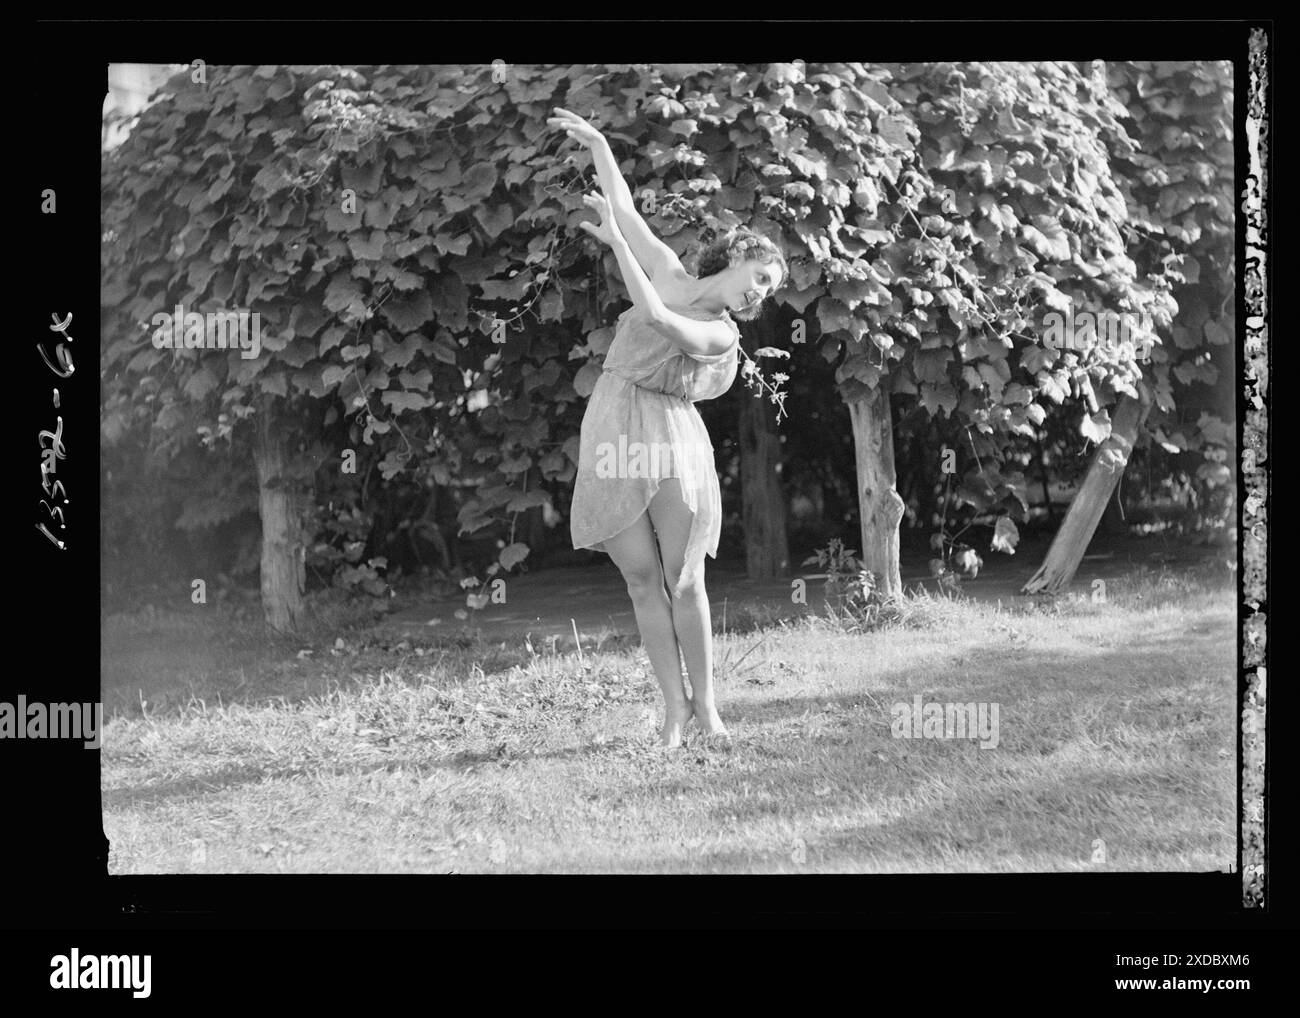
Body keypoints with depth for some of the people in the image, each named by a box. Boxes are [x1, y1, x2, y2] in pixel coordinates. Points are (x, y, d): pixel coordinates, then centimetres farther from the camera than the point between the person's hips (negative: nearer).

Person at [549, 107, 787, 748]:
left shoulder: (723, 336, -2)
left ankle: (704, 703, 6)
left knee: (684, 581, -5)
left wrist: (615, 243, -18)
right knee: (643, 579, 0)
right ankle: (673, 705, 4)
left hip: (671, 442, -2)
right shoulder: (667, 269, 8)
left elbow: (656, 318, -18)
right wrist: (596, 142, 5)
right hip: (613, 435, 2)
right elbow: (624, 207, 11)